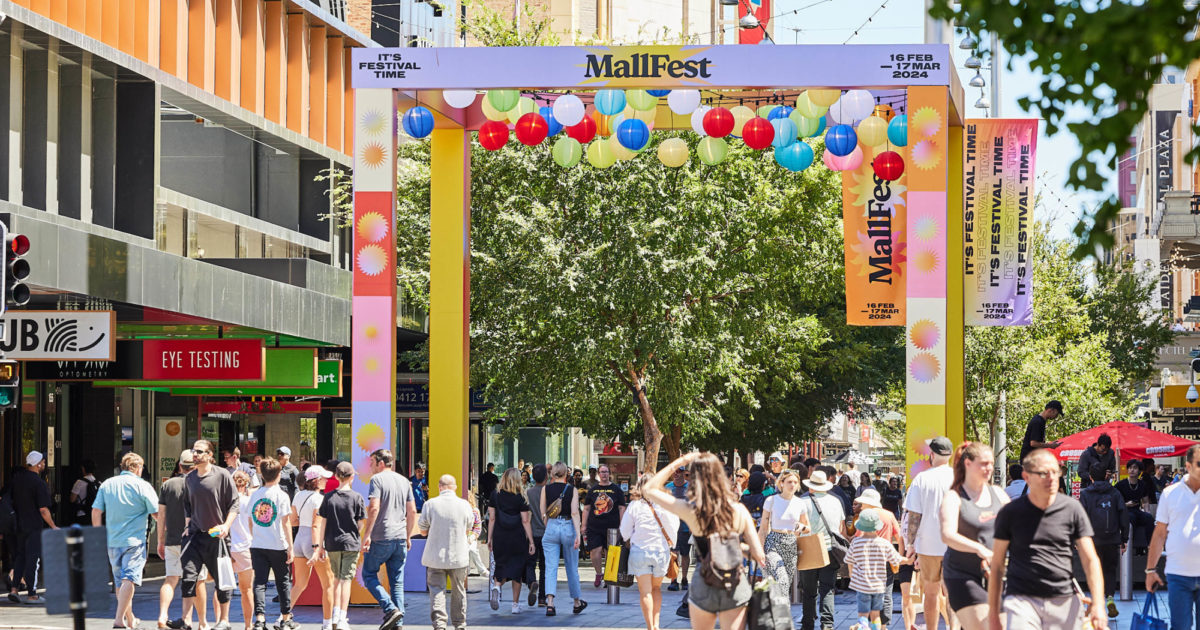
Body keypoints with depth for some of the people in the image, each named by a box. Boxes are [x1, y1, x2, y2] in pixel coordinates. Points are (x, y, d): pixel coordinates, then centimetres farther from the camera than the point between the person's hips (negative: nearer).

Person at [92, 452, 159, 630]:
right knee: (128, 580, -10)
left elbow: (96, 512, 7)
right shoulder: (142, 486, -6)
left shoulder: (107, 484, 7)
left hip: (112, 541, 5)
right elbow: (157, 512, -4)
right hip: (134, 541, -5)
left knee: (119, 581, 15)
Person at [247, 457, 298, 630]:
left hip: (257, 545, 3)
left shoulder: (255, 495, 6)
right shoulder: (281, 495, -7)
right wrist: (290, 547, -5)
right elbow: (285, 523, -9)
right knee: (283, 581, 11)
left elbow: (250, 520, 11)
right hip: (277, 545, -3)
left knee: (259, 582, 0)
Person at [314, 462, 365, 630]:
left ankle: (336, 614, 15)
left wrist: (320, 546, 4)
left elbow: (321, 523, -1)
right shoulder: (356, 497, -6)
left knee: (337, 579, 18)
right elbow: (361, 524, -4)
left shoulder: (329, 497, -1)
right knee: (346, 580, 0)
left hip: (332, 544, 2)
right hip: (351, 543, -2)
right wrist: (362, 539, 15)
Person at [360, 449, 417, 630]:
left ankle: (390, 609, -12)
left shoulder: (377, 479, -7)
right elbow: (412, 511, 14)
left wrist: (367, 534, -15)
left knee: (369, 575, 6)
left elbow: (374, 508, -17)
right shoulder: (404, 481, 13)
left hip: (381, 538, -6)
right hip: (400, 538, 6)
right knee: (397, 582, 9)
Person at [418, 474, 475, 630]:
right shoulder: (464, 505, -4)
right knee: (458, 592, 16)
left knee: (437, 591, 0)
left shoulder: (430, 504, -8)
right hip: (458, 556, 2)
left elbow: (423, 530, 2)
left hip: (435, 557, -2)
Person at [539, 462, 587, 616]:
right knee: (572, 568, 14)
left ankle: (550, 603, -18)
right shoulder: (572, 489, -3)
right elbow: (575, 513, -11)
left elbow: (543, 514, 6)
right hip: (568, 528, 0)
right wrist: (578, 534, -13)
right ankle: (577, 602, 28)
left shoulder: (546, 489, 1)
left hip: (551, 528, 0)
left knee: (551, 568, -2)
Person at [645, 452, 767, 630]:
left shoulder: (690, 510, -11)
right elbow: (759, 555, -4)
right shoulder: (739, 510, -5)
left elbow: (648, 489, 1)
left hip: (704, 587, -1)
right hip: (736, 588, 1)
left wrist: (678, 463, 0)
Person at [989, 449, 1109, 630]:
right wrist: (993, 608, 7)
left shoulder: (1072, 509, 4)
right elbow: (997, 564, 8)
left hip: (1063, 601, 2)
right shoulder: (1011, 513, 2)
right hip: (1021, 600, -2)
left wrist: (1097, 604, -8)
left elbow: (1090, 560, 3)